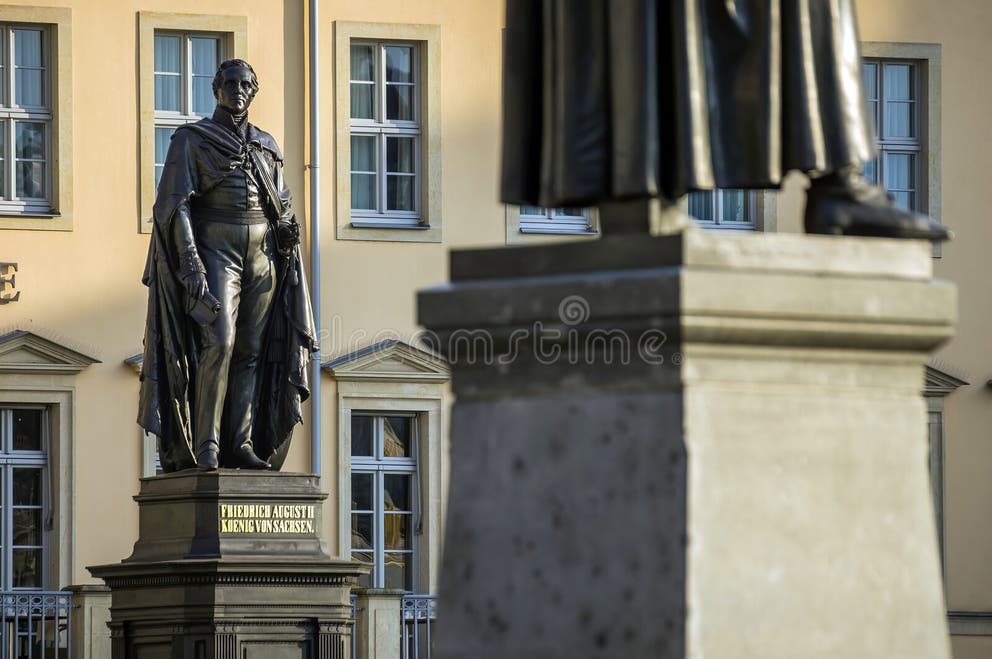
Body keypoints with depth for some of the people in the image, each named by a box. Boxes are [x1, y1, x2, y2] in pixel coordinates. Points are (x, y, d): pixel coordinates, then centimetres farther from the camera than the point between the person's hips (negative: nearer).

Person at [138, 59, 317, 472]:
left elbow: (283, 210, 17)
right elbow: (176, 203, -8)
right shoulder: (191, 140, 1)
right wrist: (190, 260, -19)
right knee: (219, 341, -20)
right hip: (216, 254, -5)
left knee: (251, 350, 0)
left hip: (262, 255, 5)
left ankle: (241, 445, 1)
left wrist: (288, 263, 4)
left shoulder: (266, 146, 16)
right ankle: (206, 446, -19)